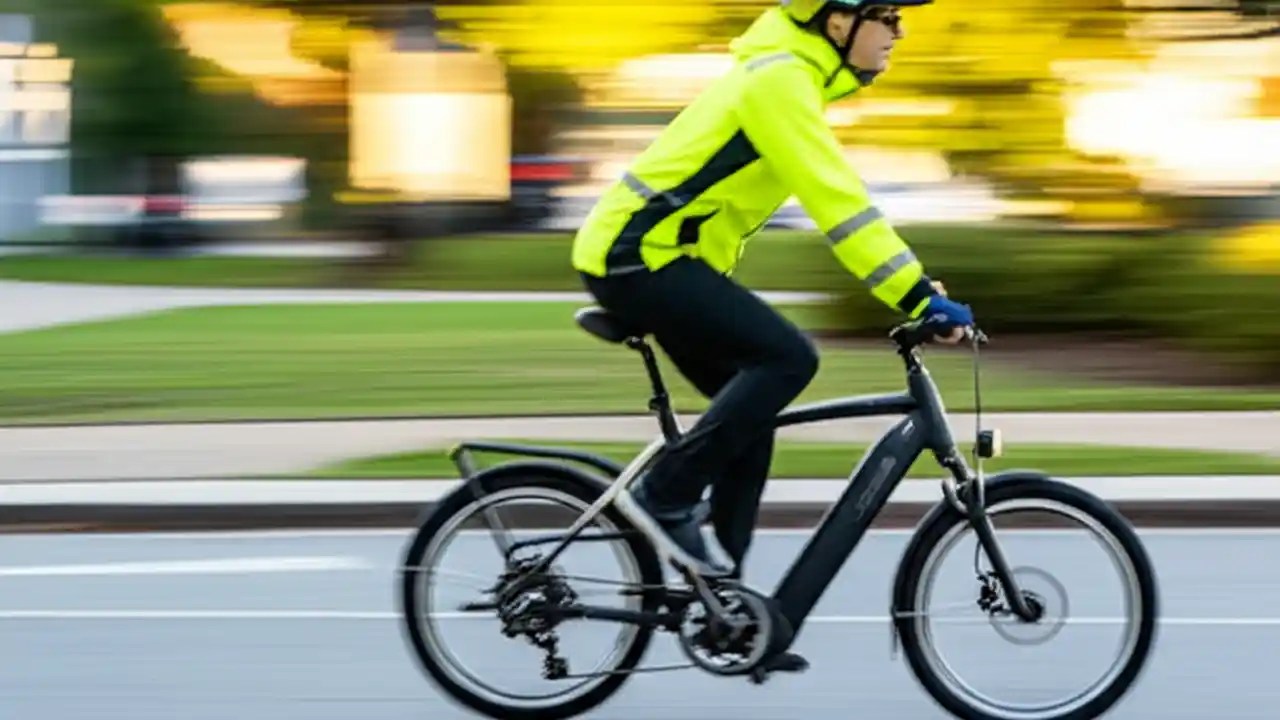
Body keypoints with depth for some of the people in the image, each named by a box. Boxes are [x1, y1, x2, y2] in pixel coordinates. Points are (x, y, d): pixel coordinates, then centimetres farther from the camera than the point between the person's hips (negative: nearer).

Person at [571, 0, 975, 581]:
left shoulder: (792, 76, 13)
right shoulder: (780, 80, -19)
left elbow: (838, 199, 20)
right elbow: (836, 203, -25)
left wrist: (915, 287, 15)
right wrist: (920, 297, -25)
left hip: (639, 256, 10)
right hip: (639, 256, -10)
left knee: (753, 408, 11)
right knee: (788, 358, -19)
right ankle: (666, 496, -13)